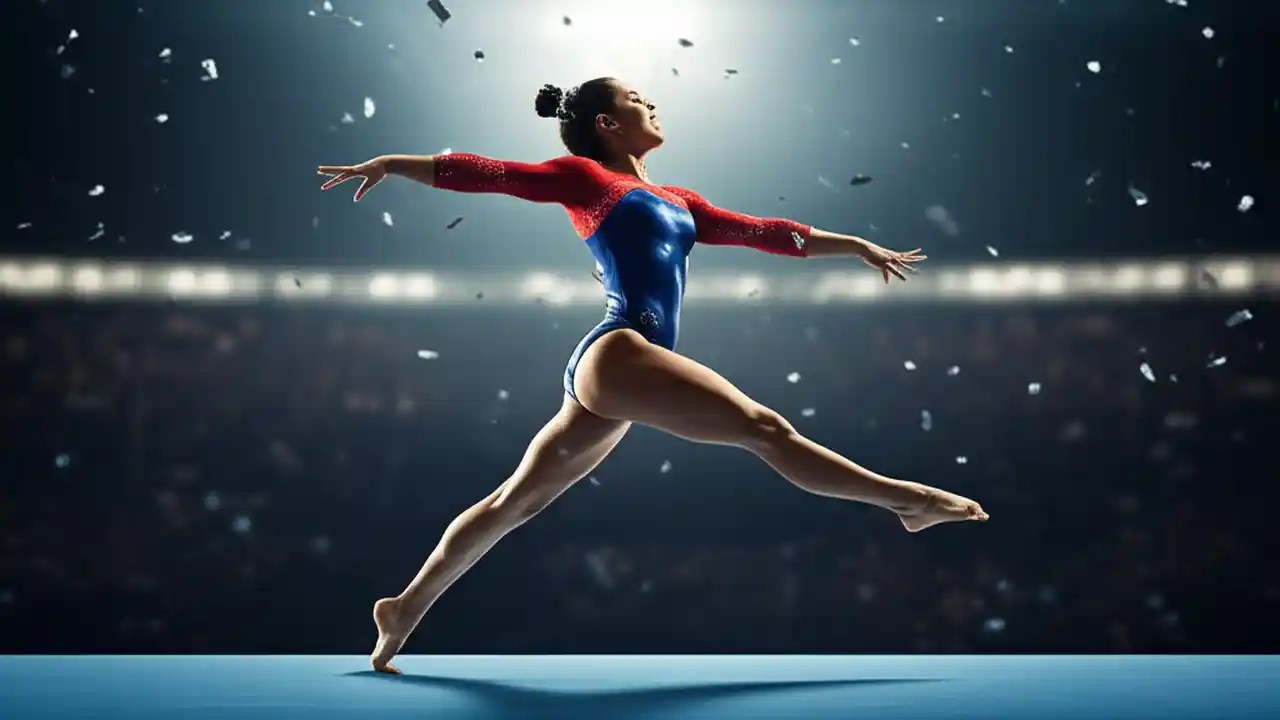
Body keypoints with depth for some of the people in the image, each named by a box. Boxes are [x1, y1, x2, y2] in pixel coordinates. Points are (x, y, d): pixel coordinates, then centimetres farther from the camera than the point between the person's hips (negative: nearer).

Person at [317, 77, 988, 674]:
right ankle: (907, 498, -7)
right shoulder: (584, 177, 6)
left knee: (514, 503, 12)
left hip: (607, 376, 9)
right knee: (765, 429, -10)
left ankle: (406, 608, 20)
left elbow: (761, 230, 27)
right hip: (616, 354, -9)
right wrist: (391, 163, -3)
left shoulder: (676, 201, 25)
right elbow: (487, 172, 2)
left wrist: (858, 246, 29)